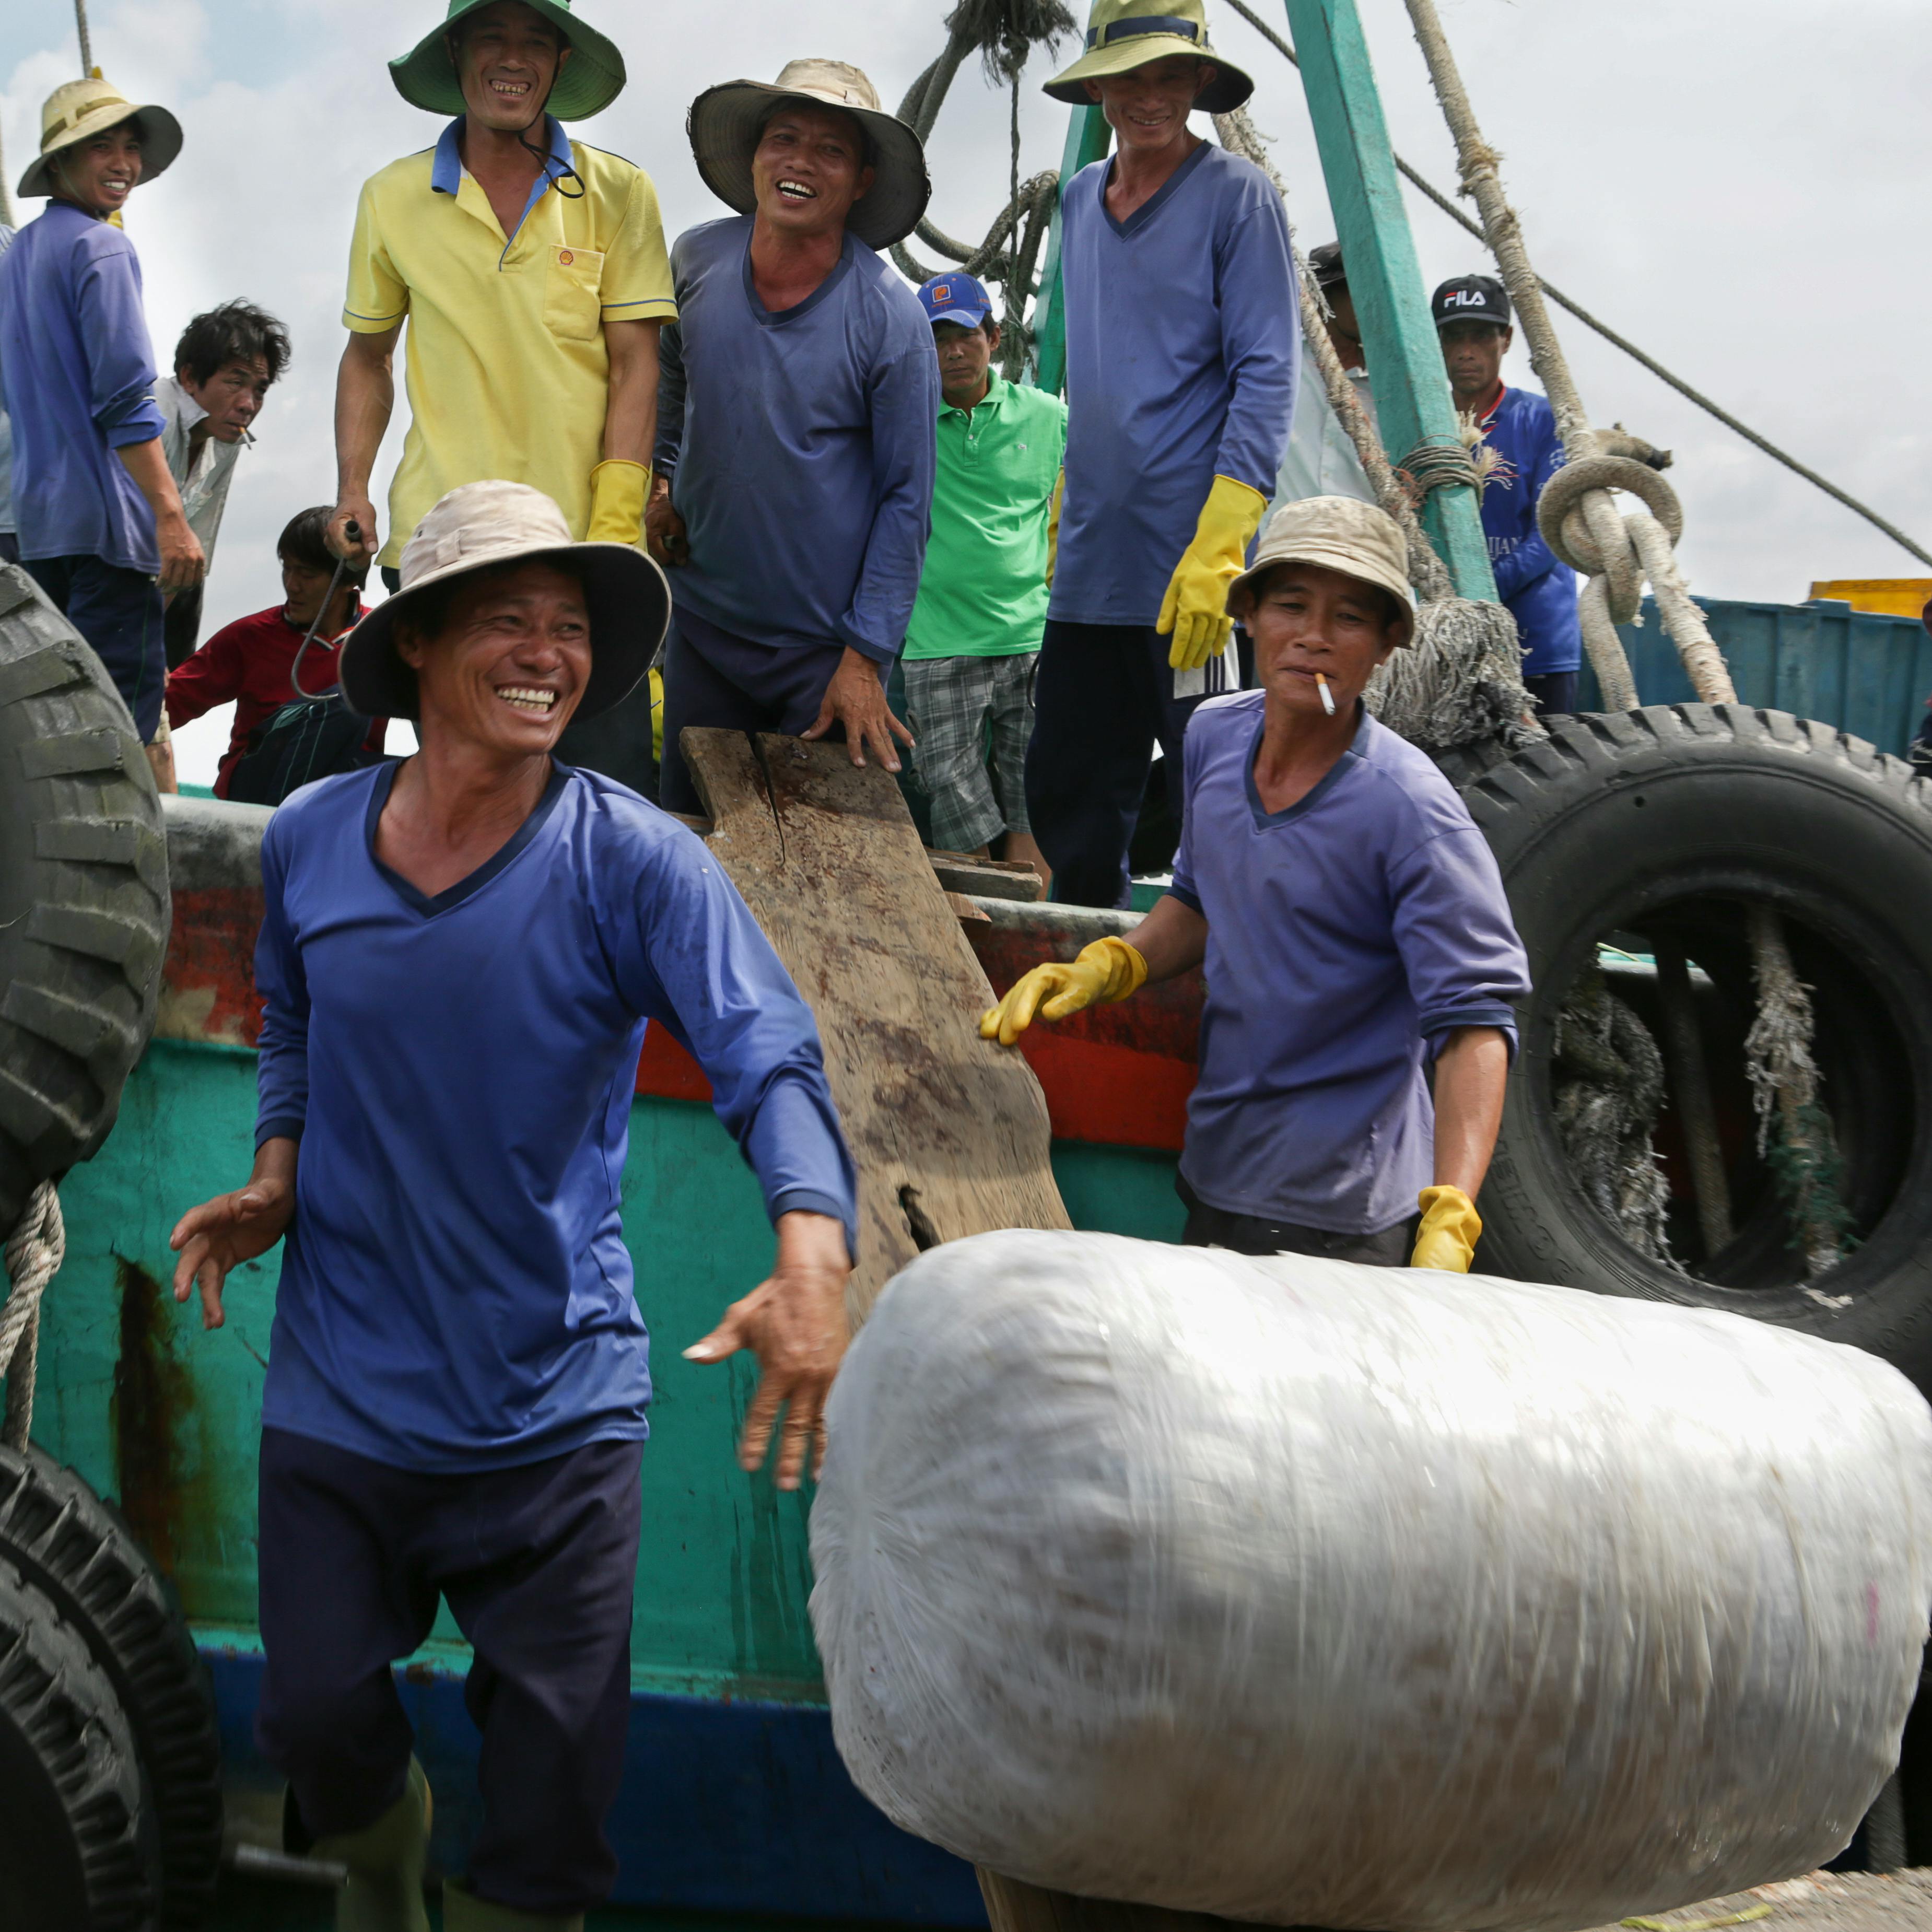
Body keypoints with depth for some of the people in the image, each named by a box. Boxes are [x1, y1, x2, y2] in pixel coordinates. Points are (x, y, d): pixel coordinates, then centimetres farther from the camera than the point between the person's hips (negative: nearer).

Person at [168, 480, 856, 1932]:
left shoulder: (634, 862, -13)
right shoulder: (308, 841, 0)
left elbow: (772, 1063, -26)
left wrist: (813, 1263, -43)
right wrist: (273, 1180, -1)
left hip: (559, 1412, -2)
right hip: (341, 1391, 3)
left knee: (557, 1776, 6)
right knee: (317, 1722, 12)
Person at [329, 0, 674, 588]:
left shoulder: (619, 193, 3)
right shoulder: (390, 198, 8)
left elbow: (635, 363, -1)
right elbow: (367, 356, 18)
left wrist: (615, 524, -11)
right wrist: (352, 490, 4)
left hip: (583, 539, -1)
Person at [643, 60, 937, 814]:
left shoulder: (890, 318, -14)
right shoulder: (696, 262, -2)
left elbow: (906, 498, -11)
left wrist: (864, 658, -14)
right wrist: (659, 481, 8)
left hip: (826, 646, -4)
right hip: (703, 623, 4)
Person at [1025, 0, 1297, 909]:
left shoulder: (1235, 195, -5)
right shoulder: (1079, 200, 15)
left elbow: (1266, 379, -11)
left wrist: (1216, 550, -20)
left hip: (1190, 570, -7)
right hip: (1089, 563, 7)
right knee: (1064, 796, 10)